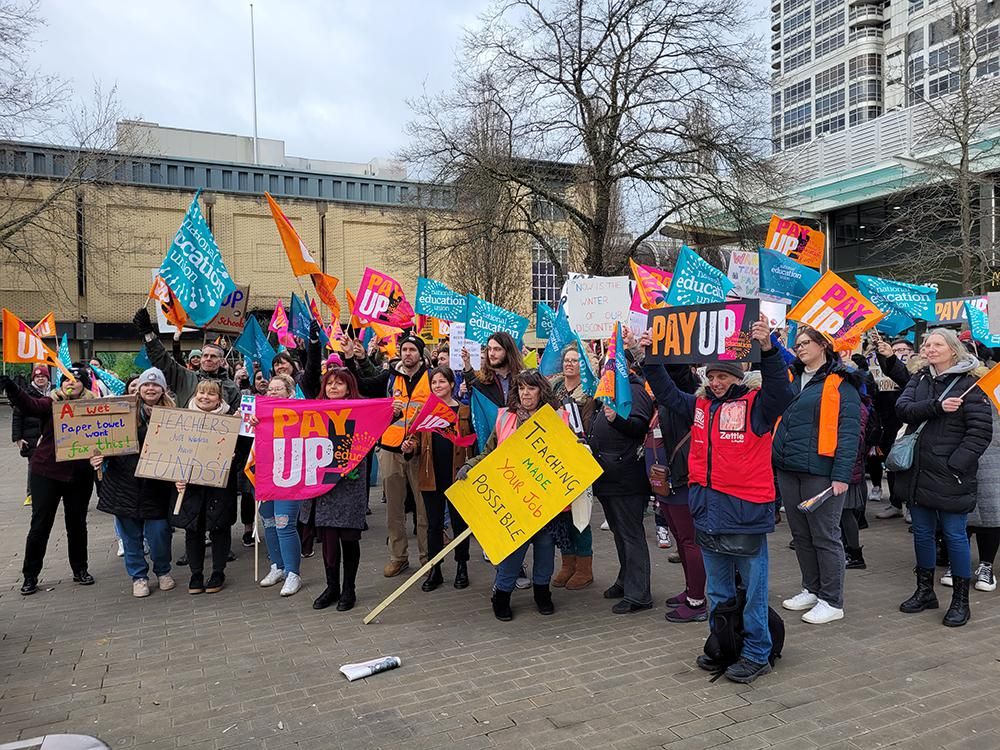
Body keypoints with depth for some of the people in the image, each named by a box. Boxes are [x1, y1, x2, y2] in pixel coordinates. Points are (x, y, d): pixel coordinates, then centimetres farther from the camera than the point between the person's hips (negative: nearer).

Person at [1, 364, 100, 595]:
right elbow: (30, 406, -25)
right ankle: (30, 575, 20)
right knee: (40, 524, 4)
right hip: (47, 473, -1)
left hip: (80, 475, 1)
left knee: (77, 523, 14)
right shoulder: (51, 403, -5)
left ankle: (80, 569, 30)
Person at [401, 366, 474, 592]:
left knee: (459, 521, 8)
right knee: (434, 523, 9)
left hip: (457, 475, -2)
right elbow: (417, 440, 7)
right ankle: (434, 571, 19)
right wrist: (409, 447, -15)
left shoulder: (463, 411, 2)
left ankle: (462, 567, 23)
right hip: (431, 476, 2)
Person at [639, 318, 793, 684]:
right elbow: (666, 393, 17)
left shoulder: (755, 405, -8)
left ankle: (756, 654, 19)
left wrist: (768, 349, -39)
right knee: (717, 588, 18)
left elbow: (780, 390, -25)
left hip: (746, 509, -6)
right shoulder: (699, 405, 9)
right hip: (709, 511, 7)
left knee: (752, 588, 6)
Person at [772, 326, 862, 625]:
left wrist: (842, 474, -16)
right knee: (801, 535, 16)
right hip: (788, 469, 7)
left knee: (824, 536, 2)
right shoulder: (790, 377, 13)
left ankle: (832, 601, 15)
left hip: (820, 471, -7)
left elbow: (849, 431, -11)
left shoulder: (841, 383, -6)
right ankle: (811, 590, 31)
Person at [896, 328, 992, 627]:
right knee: (922, 532, 13)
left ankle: (960, 600, 17)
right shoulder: (920, 379, 10)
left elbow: (981, 431, -11)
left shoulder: (969, 384, -6)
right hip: (919, 472, 5)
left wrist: (956, 465, -17)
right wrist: (936, 407, -22)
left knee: (954, 535, 2)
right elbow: (903, 408, -7)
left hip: (950, 476, -5)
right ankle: (925, 591, 28)